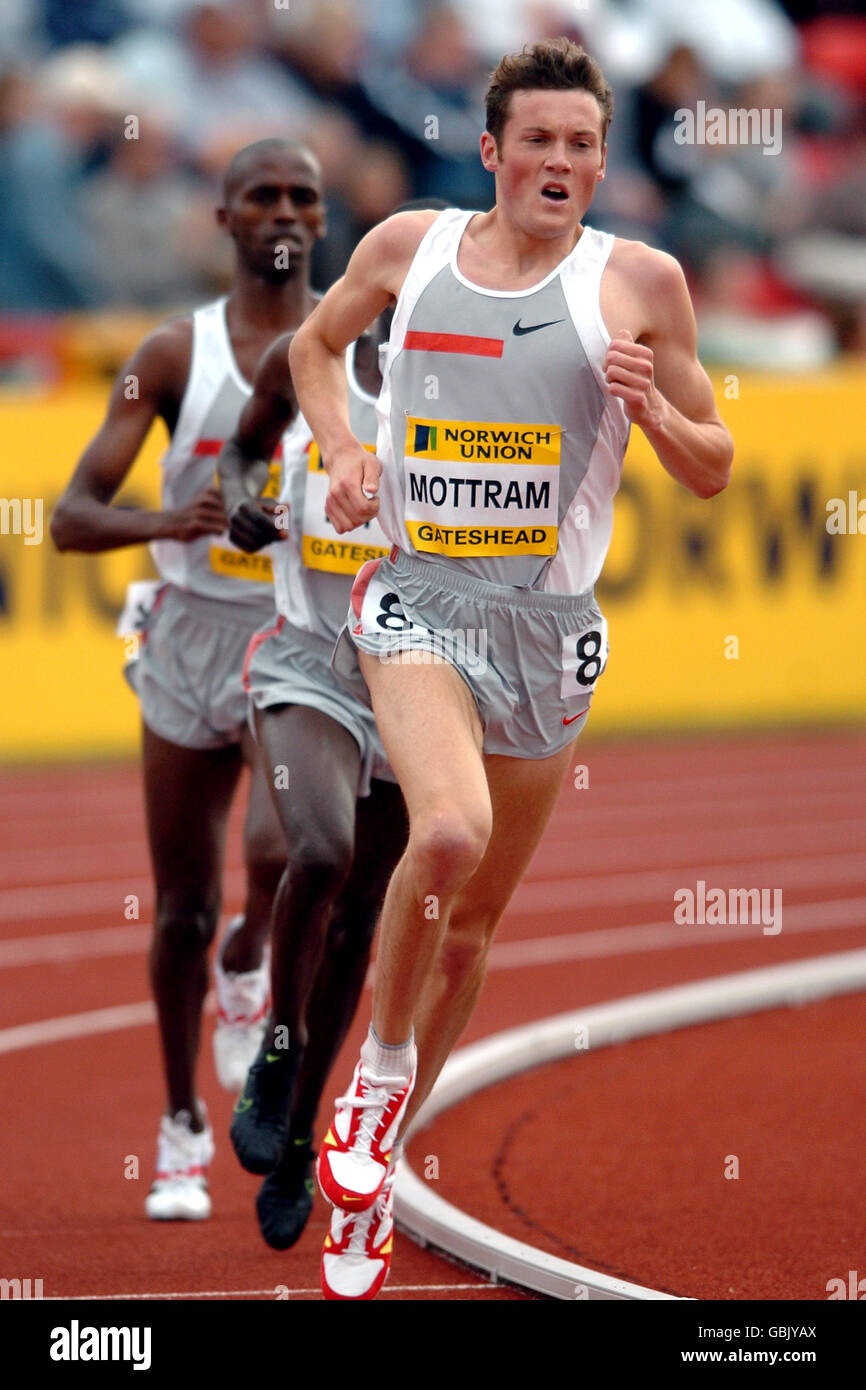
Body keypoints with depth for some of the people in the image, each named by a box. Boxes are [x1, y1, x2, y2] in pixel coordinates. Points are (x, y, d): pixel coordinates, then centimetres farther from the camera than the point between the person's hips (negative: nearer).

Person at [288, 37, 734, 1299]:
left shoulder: (638, 282, -1)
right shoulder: (407, 250, 2)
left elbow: (713, 473, 6)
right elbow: (316, 343, 22)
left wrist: (650, 406, -14)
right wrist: (342, 452, 5)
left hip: (549, 620, 2)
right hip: (416, 596, -2)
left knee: (475, 916, 11)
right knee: (450, 831, -30)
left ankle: (376, 1166, 30)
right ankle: (380, 1074, -7)